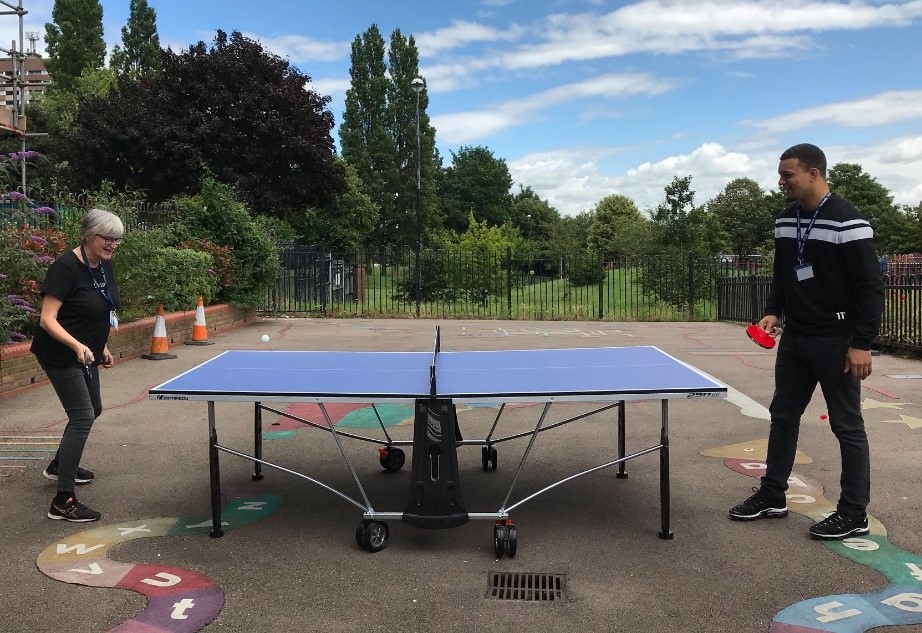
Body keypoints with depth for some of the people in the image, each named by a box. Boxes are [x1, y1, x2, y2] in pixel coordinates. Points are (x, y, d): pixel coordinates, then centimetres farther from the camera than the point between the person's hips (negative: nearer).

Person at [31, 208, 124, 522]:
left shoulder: (104, 265, 1)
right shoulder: (65, 268, -24)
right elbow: (47, 320, -26)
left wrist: (101, 346, 16)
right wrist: (77, 346, -40)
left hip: (86, 353, 9)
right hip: (60, 355, -9)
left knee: (92, 410, 22)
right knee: (82, 417, -15)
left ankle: (59, 465, 45)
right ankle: (63, 501, -11)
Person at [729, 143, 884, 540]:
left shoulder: (848, 222, -15)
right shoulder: (785, 221, 8)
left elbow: (871, 287, -15)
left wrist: (862, 343, -18)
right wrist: (773, 312, 1)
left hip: (836, 343, -7)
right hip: (794, 339, 8)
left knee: (847, 425, 3)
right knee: (783, 416, 13)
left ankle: (853, 514, 15)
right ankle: (772, 496, 26)